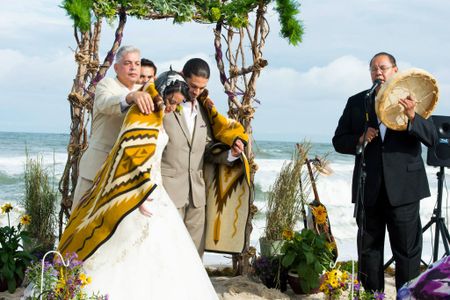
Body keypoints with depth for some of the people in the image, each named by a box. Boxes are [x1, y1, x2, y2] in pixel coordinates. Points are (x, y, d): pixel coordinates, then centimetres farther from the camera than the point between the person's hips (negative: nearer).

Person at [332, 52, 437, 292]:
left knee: (408, 250, 2)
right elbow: (338, 141, 10)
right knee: (368, 248, 10)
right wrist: (359, 141, -10)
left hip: (403, 188, -2)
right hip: (369, 189, 3)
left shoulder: (411, 99, 2)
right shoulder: (356, 102, 9)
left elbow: (431, 139, -7)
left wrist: (411, 116, -25)